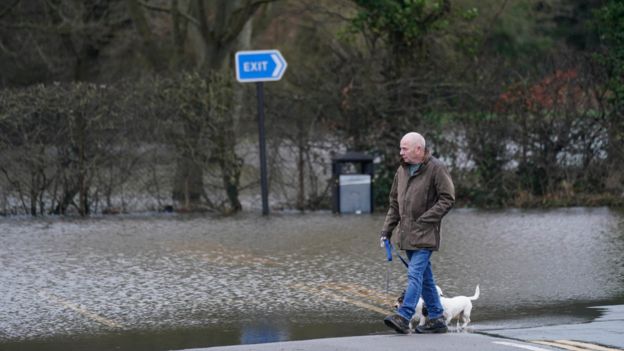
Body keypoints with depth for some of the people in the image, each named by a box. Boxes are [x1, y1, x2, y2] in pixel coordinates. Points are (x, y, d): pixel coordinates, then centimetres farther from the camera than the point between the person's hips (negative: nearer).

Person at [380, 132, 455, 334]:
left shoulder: (436, 169, -9)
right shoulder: (402, 171, 14)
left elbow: (447, 199, -12)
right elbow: (394, 203, 19)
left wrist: (425, 219, -16)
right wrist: (387, 230, 11)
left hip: (425, 234, -8)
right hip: (407, 233, 8)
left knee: (415, 274, -15)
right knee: (425, 277, 11)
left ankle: (404, 317, -23)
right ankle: (437, 319, 16)